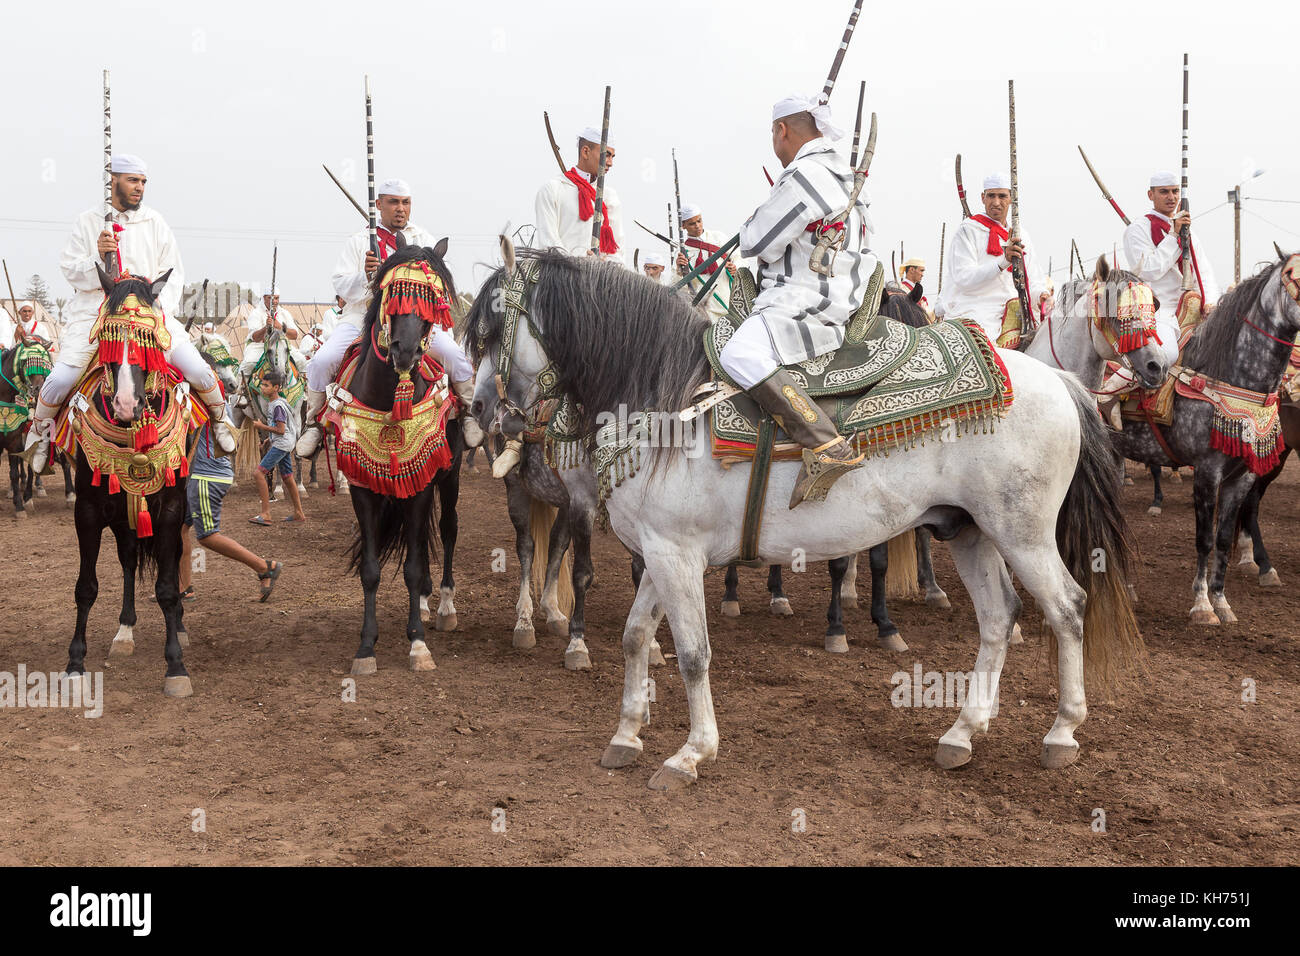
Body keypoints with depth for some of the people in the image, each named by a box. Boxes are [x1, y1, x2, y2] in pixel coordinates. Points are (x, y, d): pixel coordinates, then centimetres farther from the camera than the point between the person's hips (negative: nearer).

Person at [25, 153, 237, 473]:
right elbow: (70, 271, 5)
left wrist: (161, 303, -7)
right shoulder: (88, 222, 7)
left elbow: (173, 273, 11)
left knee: (198, 370, -16)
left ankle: (219, 416, 16)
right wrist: (97, 257, -15)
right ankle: (40, 428, 14)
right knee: (61, 378, -19)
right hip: (94, 311, -1)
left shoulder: (155, 223, 10)